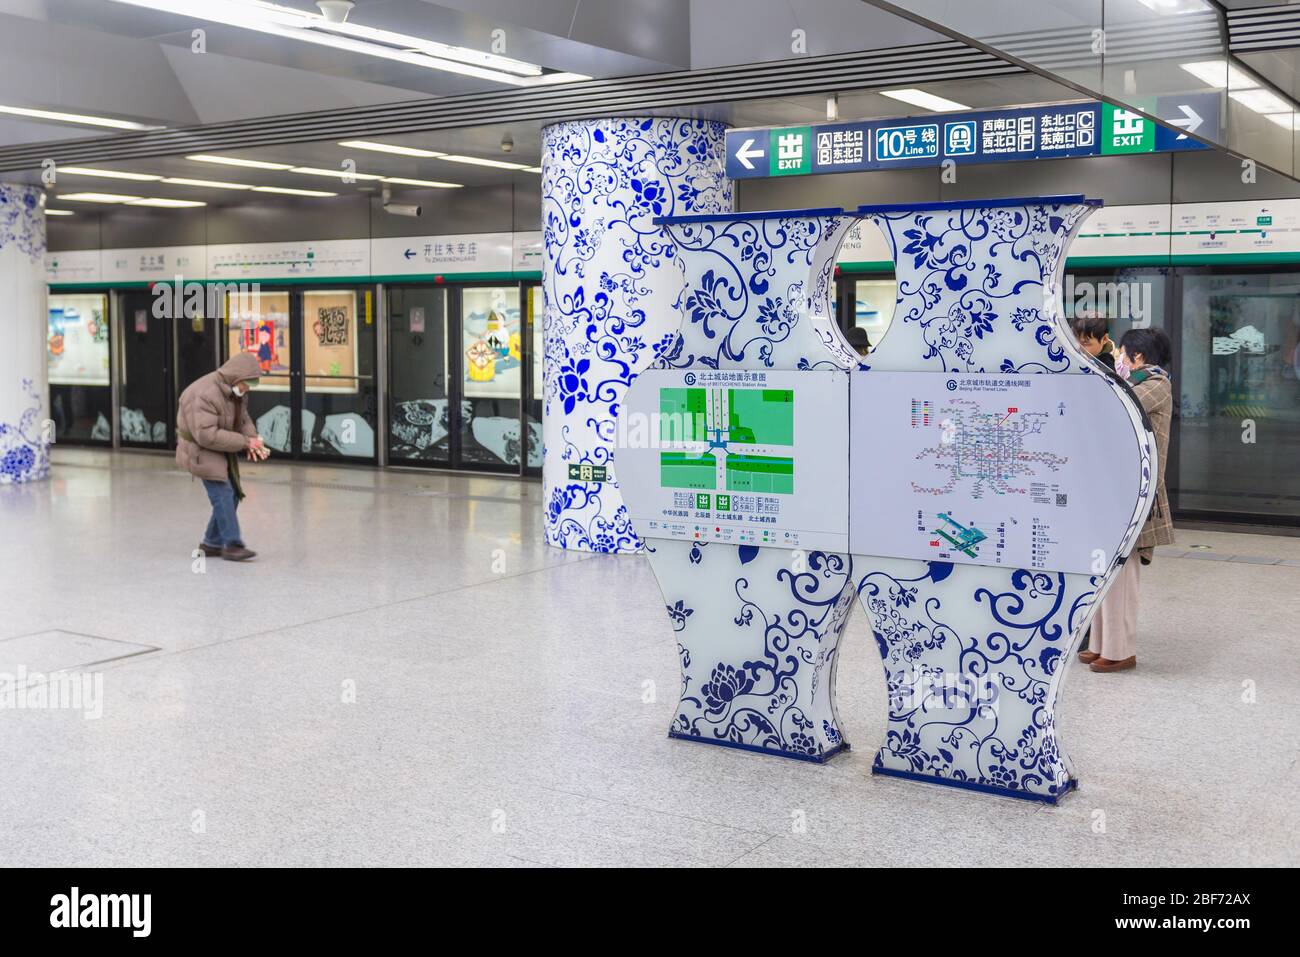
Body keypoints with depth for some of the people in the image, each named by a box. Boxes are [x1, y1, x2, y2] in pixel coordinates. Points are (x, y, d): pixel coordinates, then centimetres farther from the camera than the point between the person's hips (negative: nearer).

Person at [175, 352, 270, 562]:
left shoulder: (234, 391, 2)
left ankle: (212, 543, 19)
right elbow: (207, 435, -33)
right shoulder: (204, 394, -28)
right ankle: (232, 545, -11)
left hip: (222, 450, 9)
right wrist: (244, 442, -29)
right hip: (201, 450, -9)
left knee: (232, 495, 9)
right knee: (222, 495, -15)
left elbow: (244, 419, 9)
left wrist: (253, 442, -13)